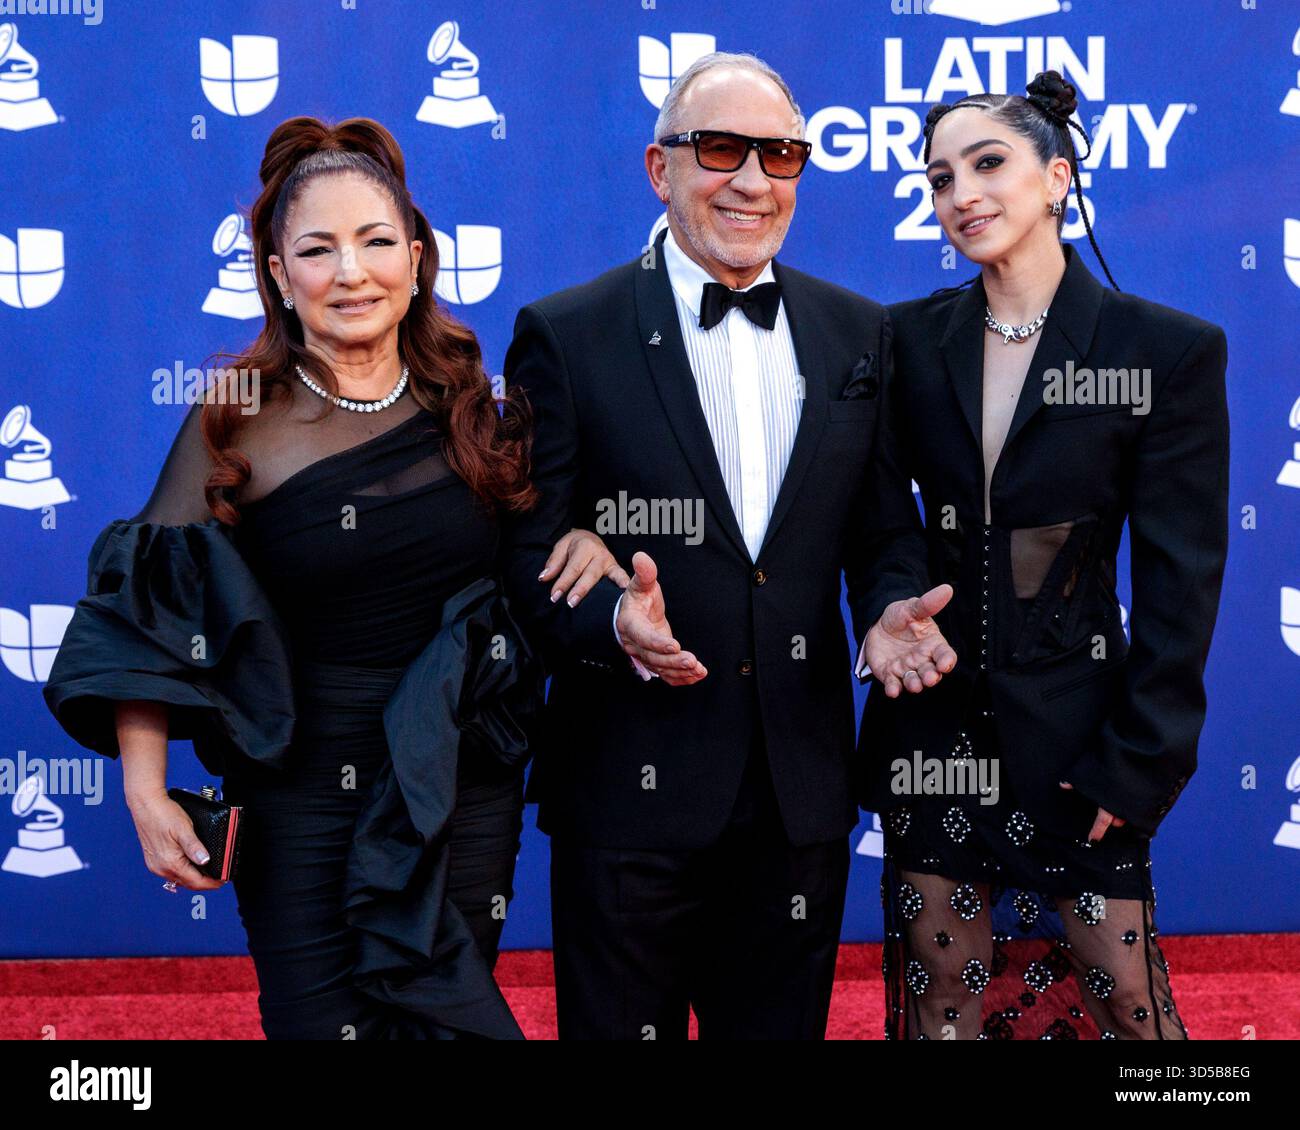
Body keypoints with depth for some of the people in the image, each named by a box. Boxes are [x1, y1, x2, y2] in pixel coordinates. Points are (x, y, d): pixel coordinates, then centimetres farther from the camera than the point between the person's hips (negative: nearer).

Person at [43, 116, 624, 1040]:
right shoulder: (238, 426, -6)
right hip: (302, 799, -2)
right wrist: (147, 793, -15)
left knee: (450, 1016, 12)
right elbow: (151, 614, -7)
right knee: (319, 1025, 5)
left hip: (466, 791, 2)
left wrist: (584, 535, -5)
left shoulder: (472, 410, 2)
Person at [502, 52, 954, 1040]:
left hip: (804, 797, 3)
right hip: (631, 784, -3)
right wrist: (613, 624, -26)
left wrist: (890, 608, -11)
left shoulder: (859, 334, 8)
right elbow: (530, 551, -6)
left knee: (782, 1027, 17)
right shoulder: (567, 335, -4)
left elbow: (881, 527, 11)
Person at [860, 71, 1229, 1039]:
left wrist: (1137, 764, -9)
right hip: (935, 728, 3)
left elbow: (1180, 584, -7)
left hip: (1075, 732, -2)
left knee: (1124, 1001, 5)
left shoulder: (1172, 351, -7)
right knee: (942, 999, 12)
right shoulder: (912, 339, 3)